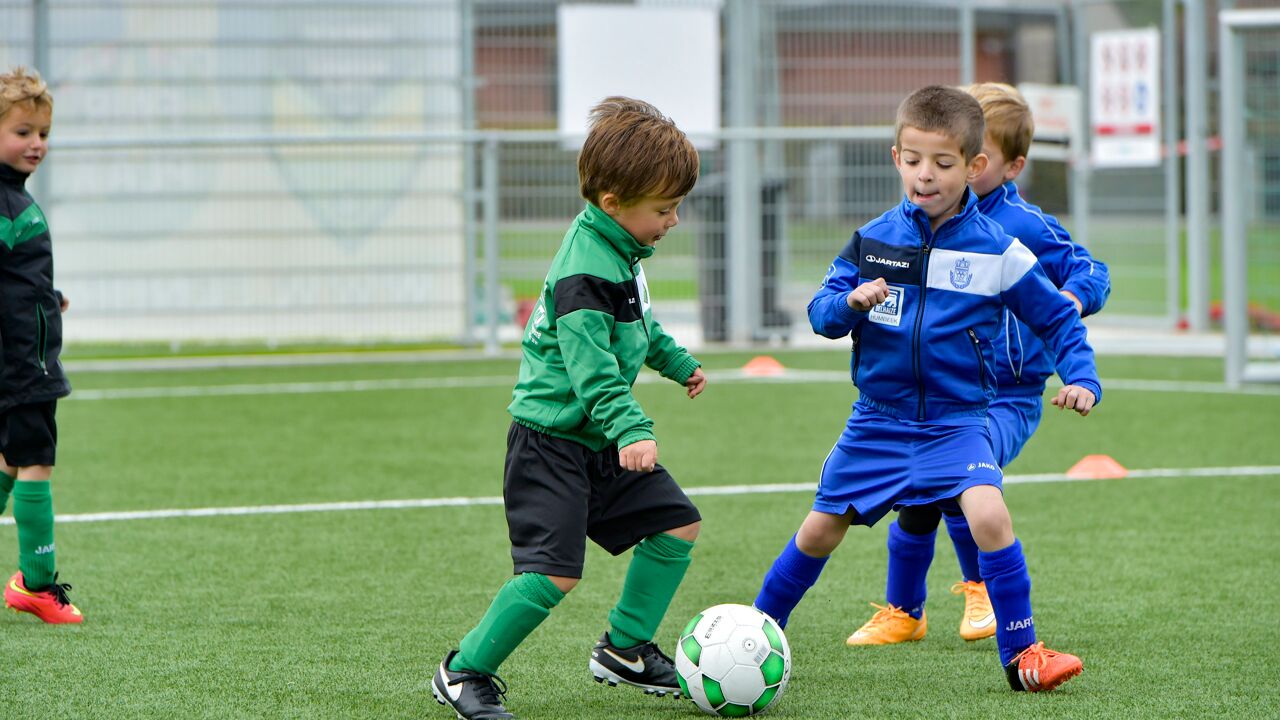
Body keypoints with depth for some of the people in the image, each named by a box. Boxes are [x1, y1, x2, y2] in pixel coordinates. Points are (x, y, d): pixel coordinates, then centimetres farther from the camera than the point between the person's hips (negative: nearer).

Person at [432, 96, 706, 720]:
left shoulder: (619, 249, 9)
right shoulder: (584, 271, -23)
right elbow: (590, 365, -32)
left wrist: (676, 362, 41)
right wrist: (631, 430, -42)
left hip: (601, 443, 10)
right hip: (552, 440, -10)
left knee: (677, 526, 10)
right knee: (555, 572, -17)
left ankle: (624, 650, 23)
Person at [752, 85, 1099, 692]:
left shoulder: (996, 251, -6)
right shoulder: (873, 240, -1)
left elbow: (1057, 318, 2)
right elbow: (821, 312, -1)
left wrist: (1081, 379, -10)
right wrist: (850, 302, -23)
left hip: (955, 420, -2)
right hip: (877, 421, 2)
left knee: (988, 514, -26)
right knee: (820, 530, 8)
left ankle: (1021, 654, -14)